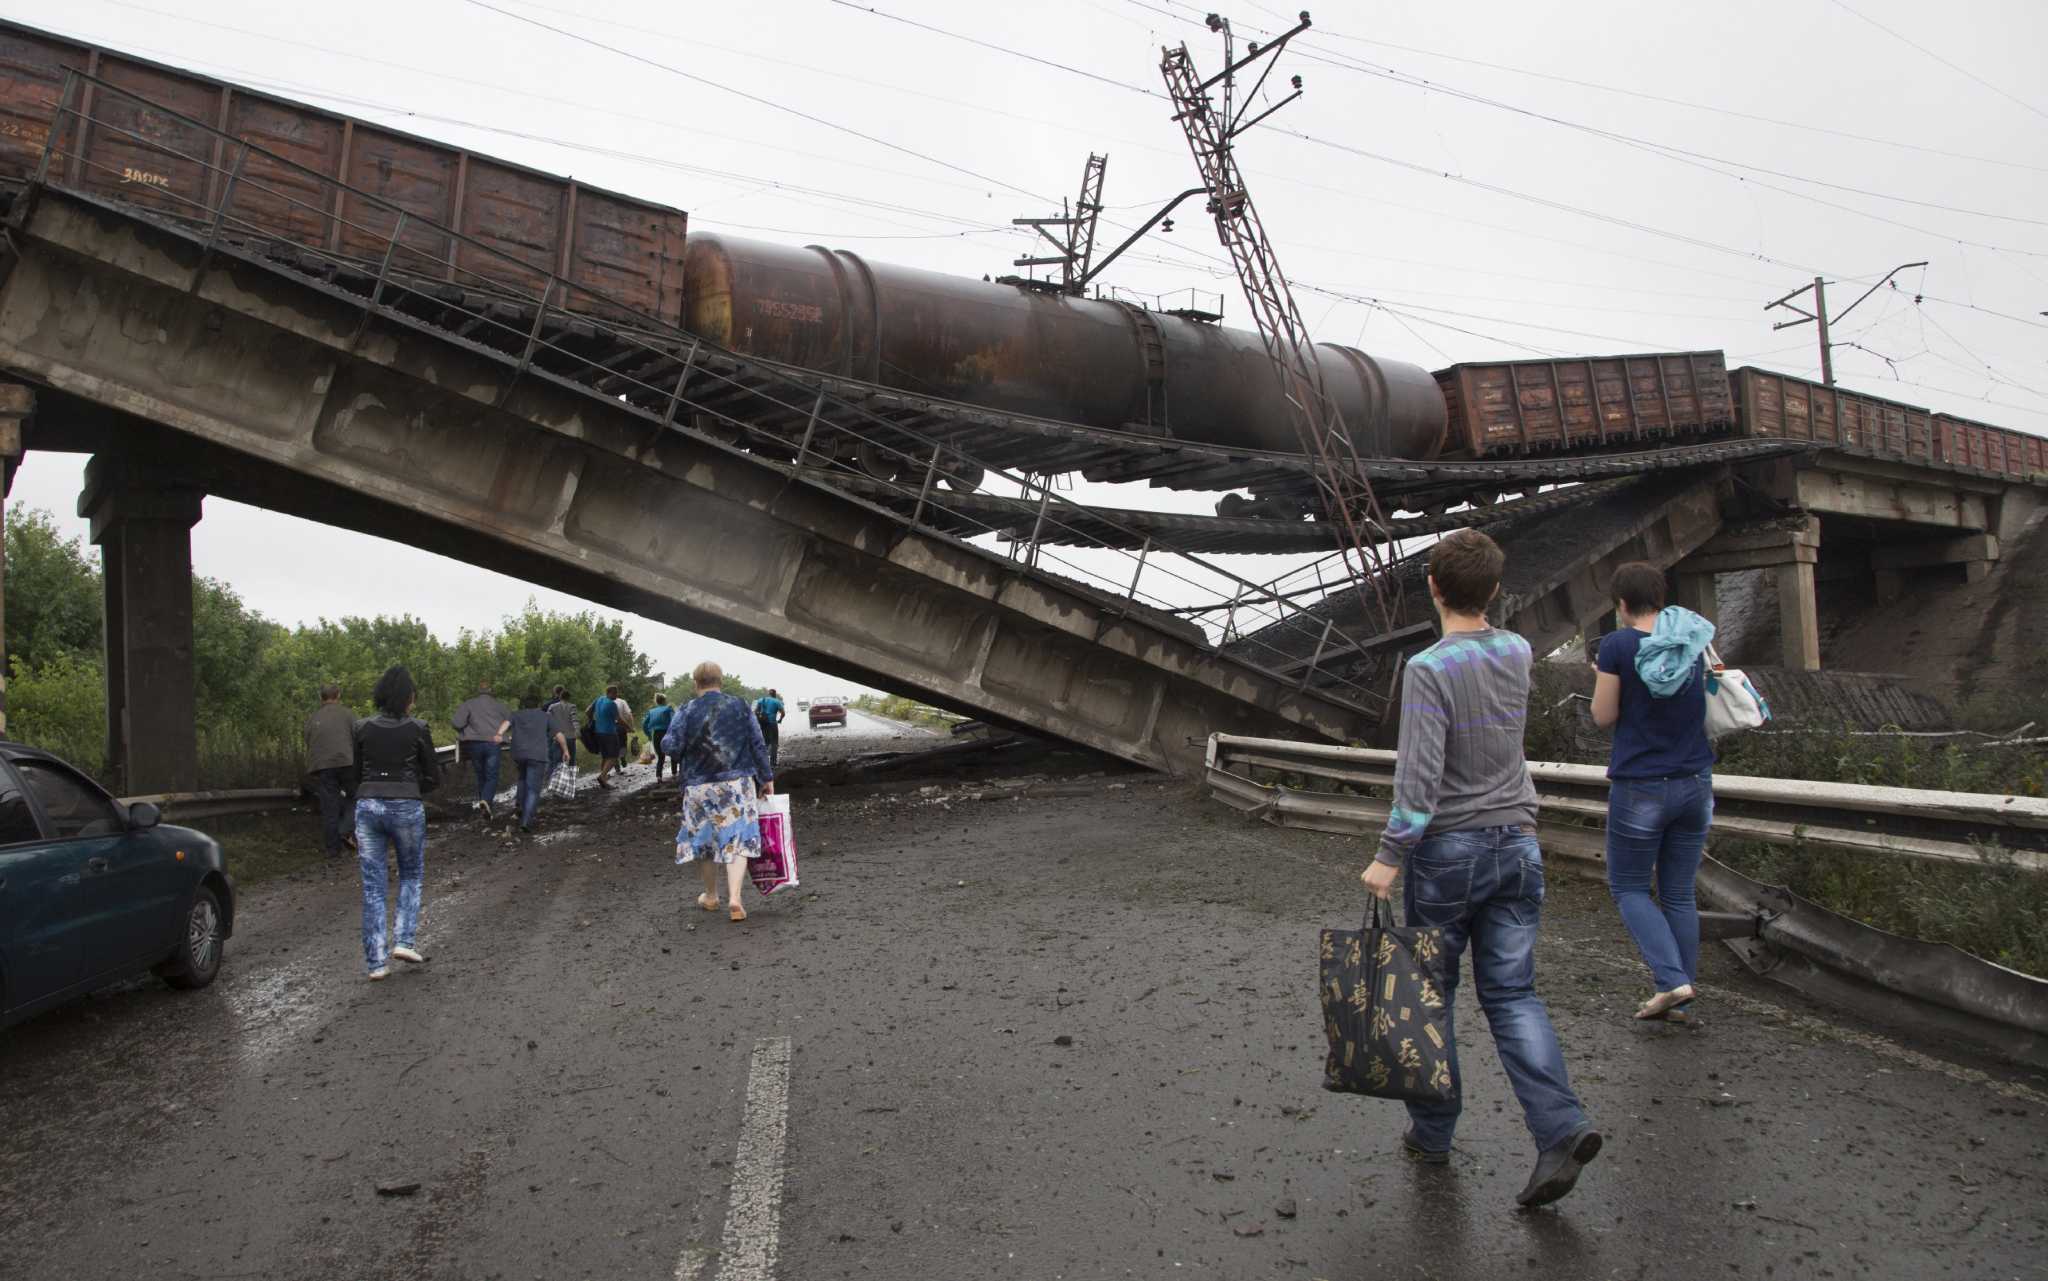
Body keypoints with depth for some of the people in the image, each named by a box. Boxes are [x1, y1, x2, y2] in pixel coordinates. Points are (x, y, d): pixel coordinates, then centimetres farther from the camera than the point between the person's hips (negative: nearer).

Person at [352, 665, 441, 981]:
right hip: (406, 808, -2)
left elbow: (357, 774, 10)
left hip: (367, 806, 2)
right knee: (411, 875, 19)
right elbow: (433, 776, 1)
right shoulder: (417, 729, -5)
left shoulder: (363, 728, 3)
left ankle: (376, 962, 7)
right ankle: (405, 941, 4)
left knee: (373, 886, 8)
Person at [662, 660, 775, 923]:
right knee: (737, 841, 1)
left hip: (699, 787, 0)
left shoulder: (687, 712, -5)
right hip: (738, 784, 0)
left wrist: (664, 742, 12)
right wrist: (767, 778, 9)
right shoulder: (740, 706, 0)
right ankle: (734, 897, -15)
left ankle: (711, 896, 28)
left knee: (702, 840, 16)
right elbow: (758, 745, 1)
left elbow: (671, 746, -11)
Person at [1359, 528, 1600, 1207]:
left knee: (1430, 993, 10)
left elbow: (1419, 775, -21)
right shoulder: (1518, 653, 3)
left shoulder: (1428, 669, -16)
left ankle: (1433, 1130, 21)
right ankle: (1560, 1127, -7)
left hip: (1447, 851, -5)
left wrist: (1388, 858, -16)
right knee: (1512, 993, 8)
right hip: (1517, 844, 5)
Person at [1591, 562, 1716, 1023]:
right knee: (1680, 894, 13)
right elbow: (1704, 705, 14)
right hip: (1694, 782, 5)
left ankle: (1671, 980, -7)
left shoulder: (1617, 645, -12)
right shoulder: (1693, 640, 4)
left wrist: (1601, 677, 9)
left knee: (1629, 887, 10)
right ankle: (1679, 1001, 17)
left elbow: (1603, 717, -7)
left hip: (1641, 788, -5)